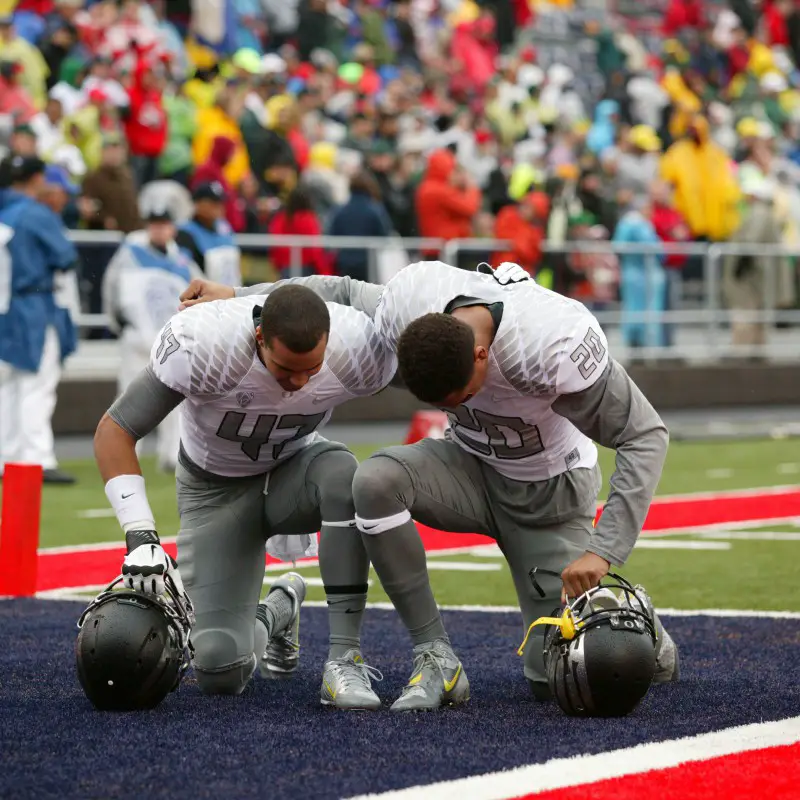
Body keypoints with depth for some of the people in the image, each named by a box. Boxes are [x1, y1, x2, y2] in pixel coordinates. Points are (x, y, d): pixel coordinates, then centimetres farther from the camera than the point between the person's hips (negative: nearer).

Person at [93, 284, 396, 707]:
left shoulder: (358, 352, -28)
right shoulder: (203, 344, -35)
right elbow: (114, 431, -25)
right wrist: (140, 535, -36)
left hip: (294, 469, 1)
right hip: (216, 489, -1)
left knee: (344, 474, -38)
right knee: (219, 671, -15)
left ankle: (345, 659, -27)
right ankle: (269, 620, 23)